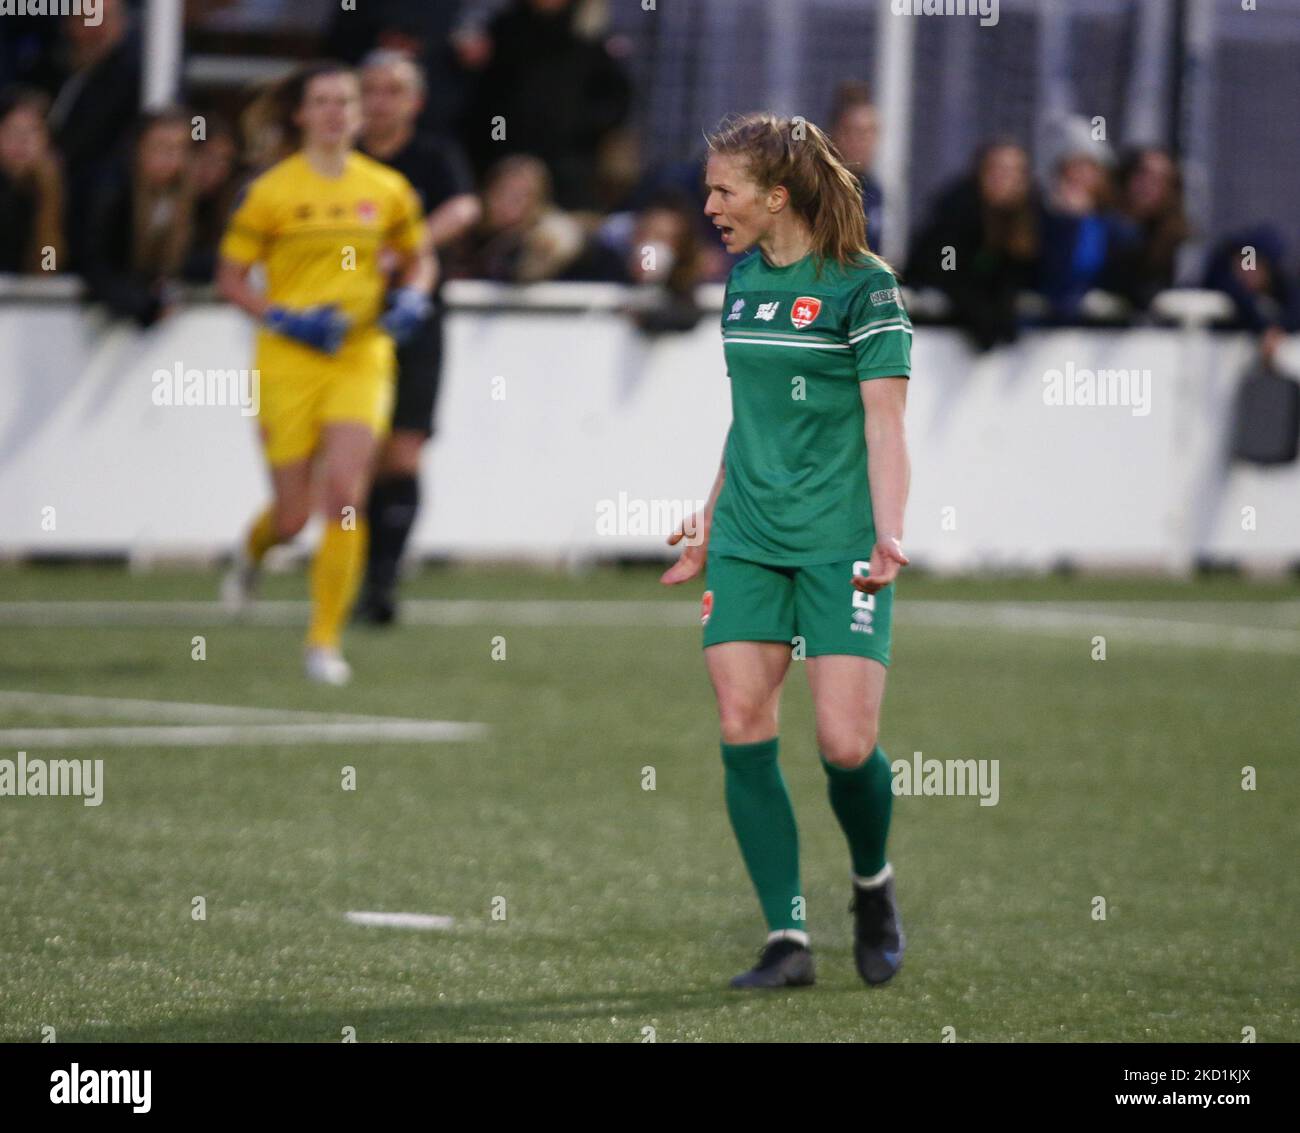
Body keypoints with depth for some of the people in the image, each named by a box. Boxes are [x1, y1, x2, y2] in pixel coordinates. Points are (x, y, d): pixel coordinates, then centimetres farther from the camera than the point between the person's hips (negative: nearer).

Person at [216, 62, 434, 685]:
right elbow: (230, 277, 1)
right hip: (288, 362, -1)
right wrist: (284, 319, -14)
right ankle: (252, 552, 41)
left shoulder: (388, 189, 5)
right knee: (292, 514, 2)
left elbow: (418, 260, 19)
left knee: (345, 496, -15)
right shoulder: (270, 191, -3)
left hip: (361, 359, 1)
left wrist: (410, 298, -2)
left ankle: (324, 639, -6)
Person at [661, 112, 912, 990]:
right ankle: (788, 937, -2)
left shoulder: (863, 285, -7)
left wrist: (889, 534, -20)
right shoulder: (743, 279, 13)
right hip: (748, 544, 6)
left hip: (839, 544, -6)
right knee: (743, 730, -7)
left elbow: (884, 425, -9)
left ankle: (873, 884, 19)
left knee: (846, 742, -12)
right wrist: (712, 521, 25)